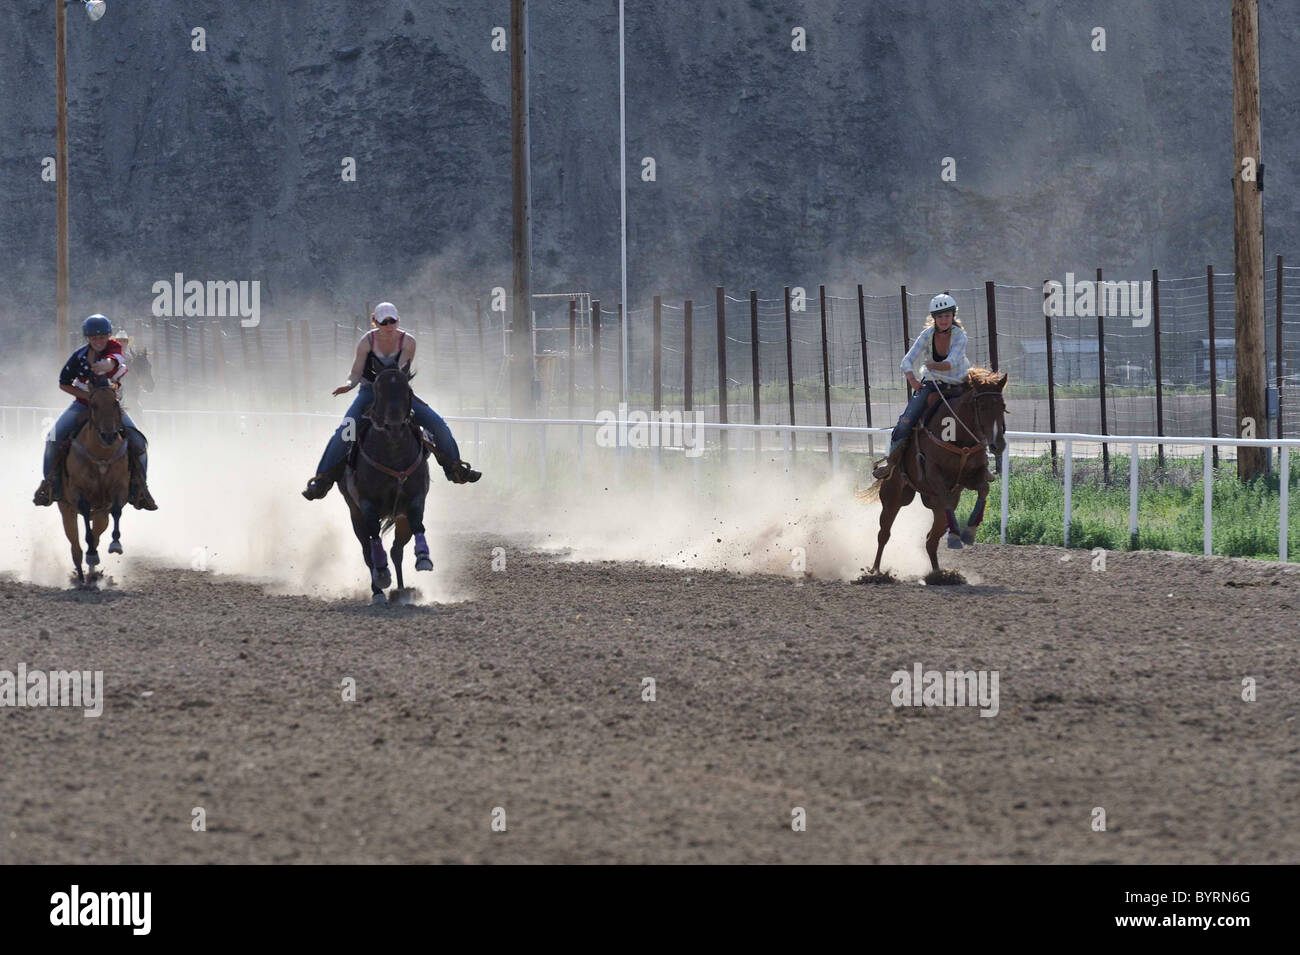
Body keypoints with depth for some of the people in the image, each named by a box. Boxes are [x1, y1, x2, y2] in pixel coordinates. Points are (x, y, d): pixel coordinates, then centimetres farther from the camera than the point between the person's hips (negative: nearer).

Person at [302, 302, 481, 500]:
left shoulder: (407, 342, -11)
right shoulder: (367, 341, -12)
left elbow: (402, 372, -16)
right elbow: (356, 373, -12)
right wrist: (349, 384, -34)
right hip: (369, 392, -1)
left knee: (438, 425, -7)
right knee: (344, 431, -22)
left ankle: (454, 468, 16)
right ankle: (322, 480, -13)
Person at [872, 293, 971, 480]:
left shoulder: (959, 336, -14)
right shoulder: (927, 336, -9)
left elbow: (952, 363, -28)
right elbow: (907, 361, -15)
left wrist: (935, 366, -49)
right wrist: (911, 378, -36)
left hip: (957, 385, -1)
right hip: (931, 384, 1)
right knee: (907, 420, -17)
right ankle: (891, 460, 0)